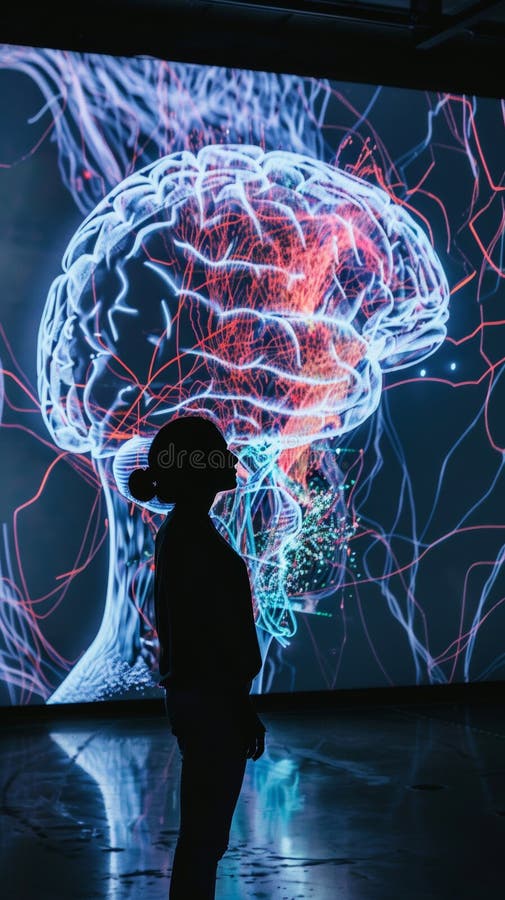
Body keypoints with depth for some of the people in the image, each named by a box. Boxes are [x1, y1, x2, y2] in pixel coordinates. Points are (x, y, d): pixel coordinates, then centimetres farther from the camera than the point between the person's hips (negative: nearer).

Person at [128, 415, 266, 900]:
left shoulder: (185, 530, 12)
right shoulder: (191, 536, -18)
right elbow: (212, 631, -21)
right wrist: (241, 709, -17)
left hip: (201, 695, 10)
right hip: (209, 699, -10)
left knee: (202, 831, 15)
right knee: (203, 834, -2)